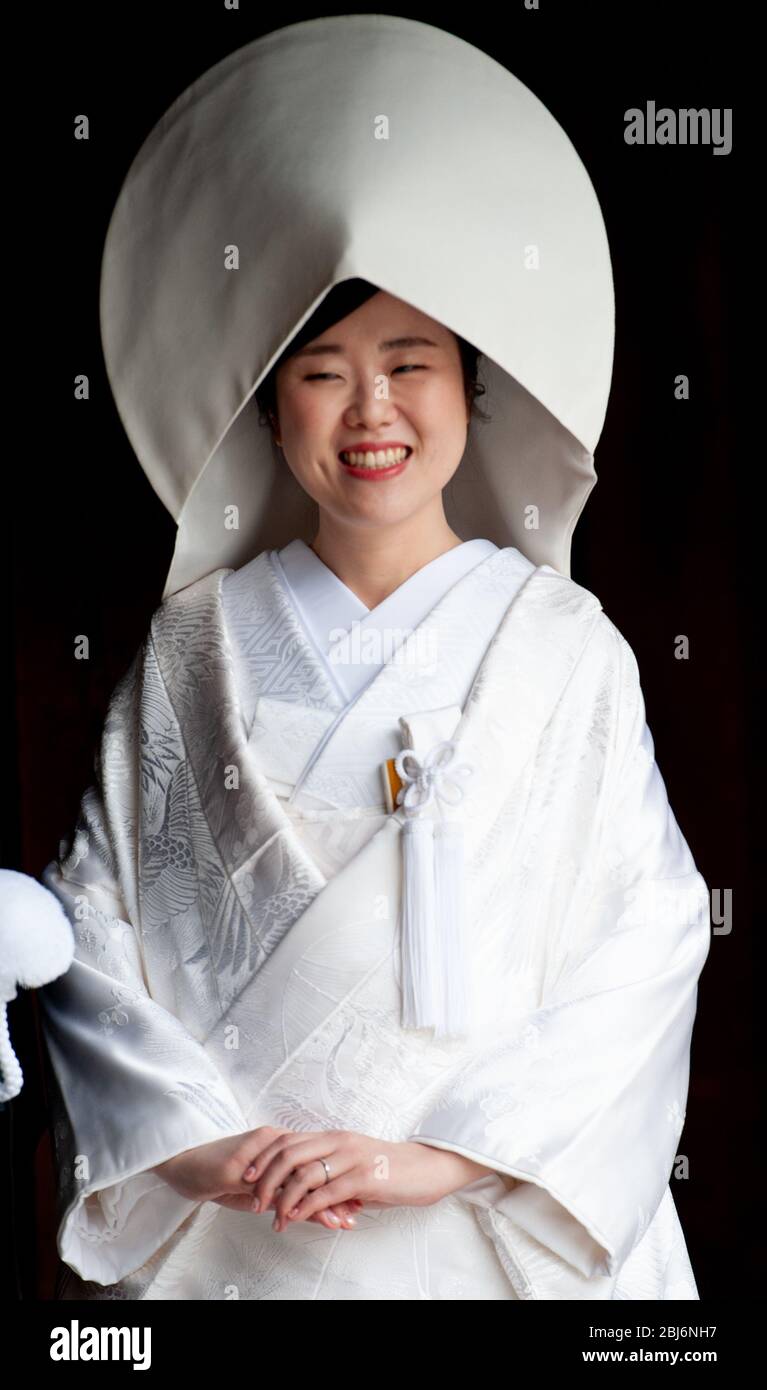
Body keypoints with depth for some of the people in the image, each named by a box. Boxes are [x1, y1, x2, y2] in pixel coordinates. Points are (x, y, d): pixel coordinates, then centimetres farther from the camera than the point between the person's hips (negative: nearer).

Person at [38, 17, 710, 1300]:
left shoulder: (568, 649, -4)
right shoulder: (195, 650, 0)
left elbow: (647, 943, -8)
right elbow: (87, 927, 0)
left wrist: (442, 1157, -15)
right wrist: (199, 1143, -12)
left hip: (502, 1227, -1)